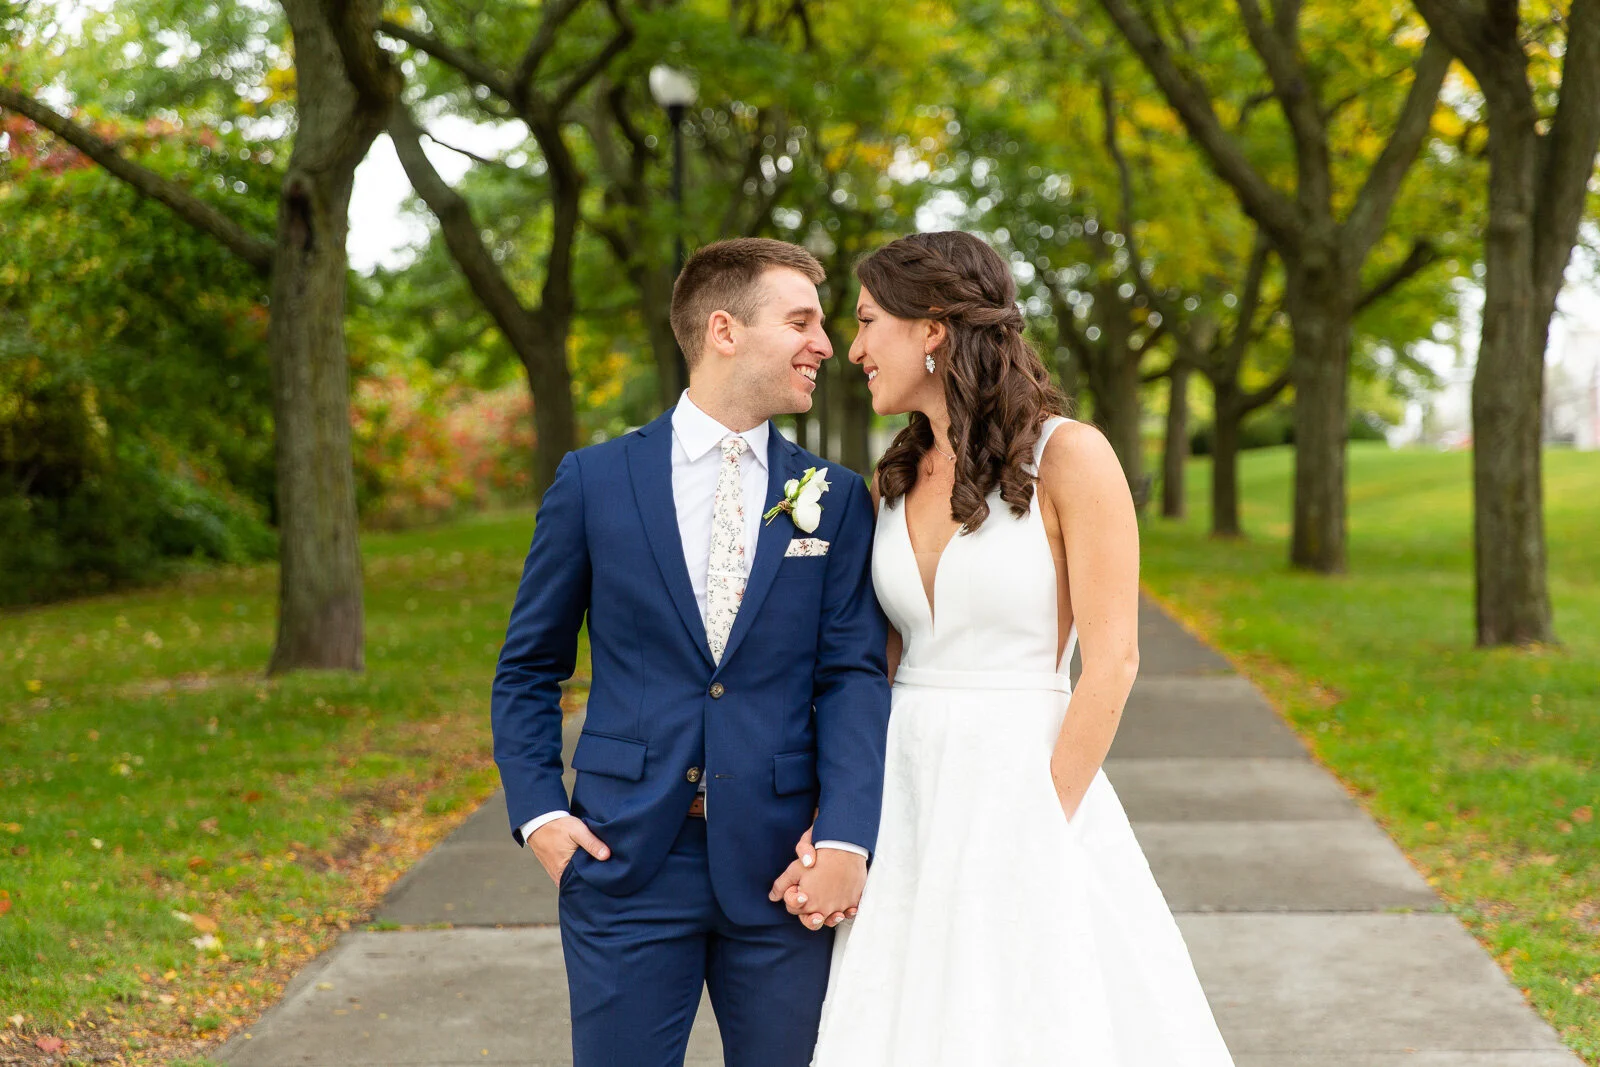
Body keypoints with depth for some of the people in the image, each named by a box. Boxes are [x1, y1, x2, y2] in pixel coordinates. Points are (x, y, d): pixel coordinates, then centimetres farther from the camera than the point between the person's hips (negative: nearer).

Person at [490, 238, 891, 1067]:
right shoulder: (594, 482, 2)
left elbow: (853, 675, -2)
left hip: (784, 868, 1)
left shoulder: (836, 500, 5)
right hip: (626, 862, -1)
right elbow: (528, 669, 8)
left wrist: (845, 836, -14)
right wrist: (538, 810, -3)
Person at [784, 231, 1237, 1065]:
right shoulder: (895, 481, 9)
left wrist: (1040, 832, -13)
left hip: (1025, 786, -5)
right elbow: (880, 666, 10)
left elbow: (1112, 662, -11)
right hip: (904, 803, 5)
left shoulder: (1067, 458, -8)